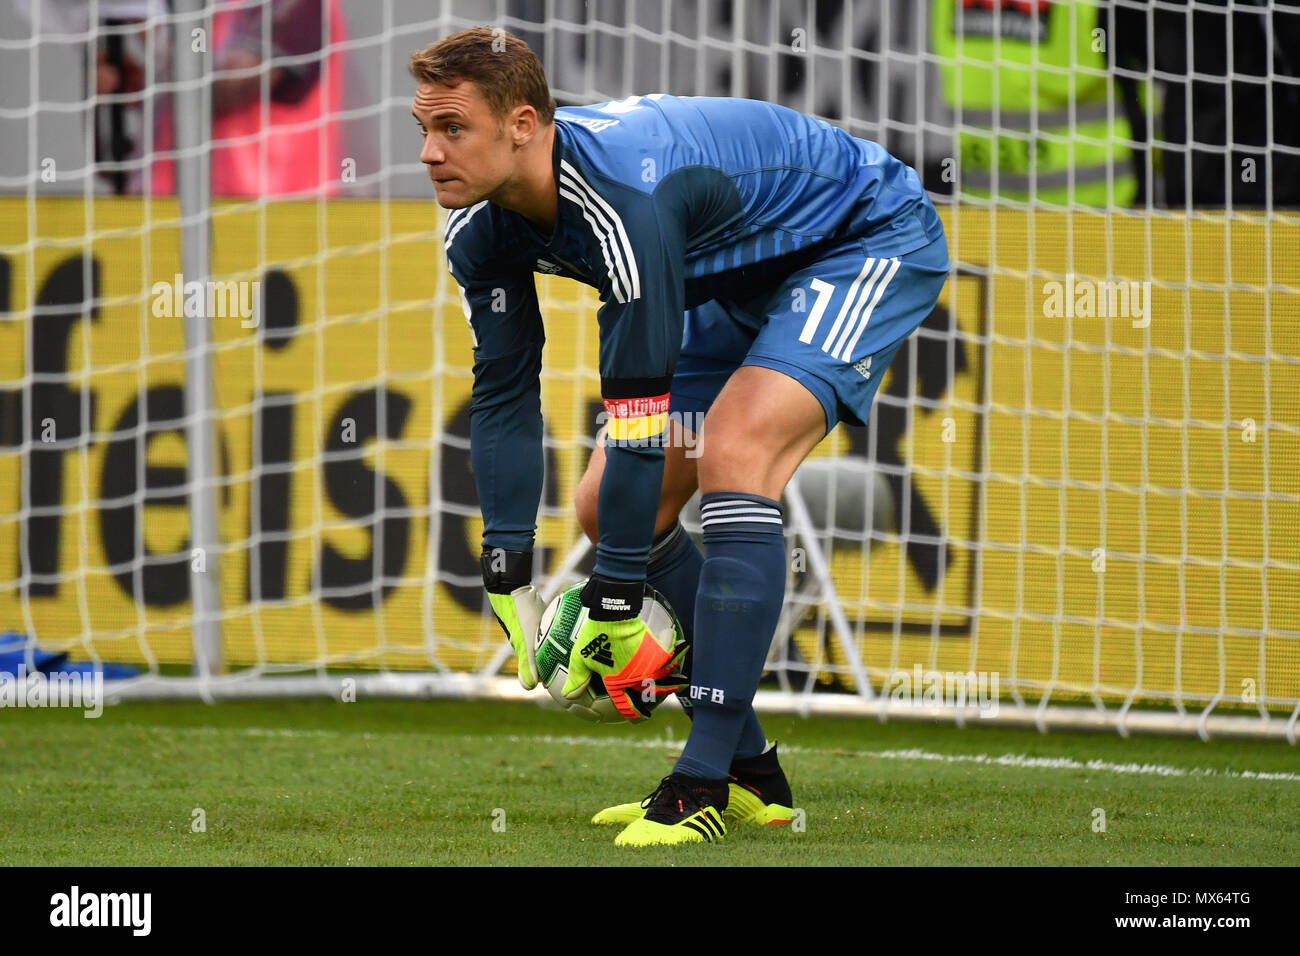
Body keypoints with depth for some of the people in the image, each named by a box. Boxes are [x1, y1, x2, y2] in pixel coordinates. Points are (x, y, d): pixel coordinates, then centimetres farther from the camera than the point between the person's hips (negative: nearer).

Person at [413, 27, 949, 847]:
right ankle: (750, 776, 12)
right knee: (607, 507, 2)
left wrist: (613, 604, -32)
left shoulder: (624, 196, -39)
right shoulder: (480, 226, -13)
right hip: (746, 279, 9)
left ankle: (705, 785, -29)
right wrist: (508, 577, -10)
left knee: (734, 454, -30)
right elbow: (503, 392, -4)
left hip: (877, 241, -9)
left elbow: (639, 417, -37)